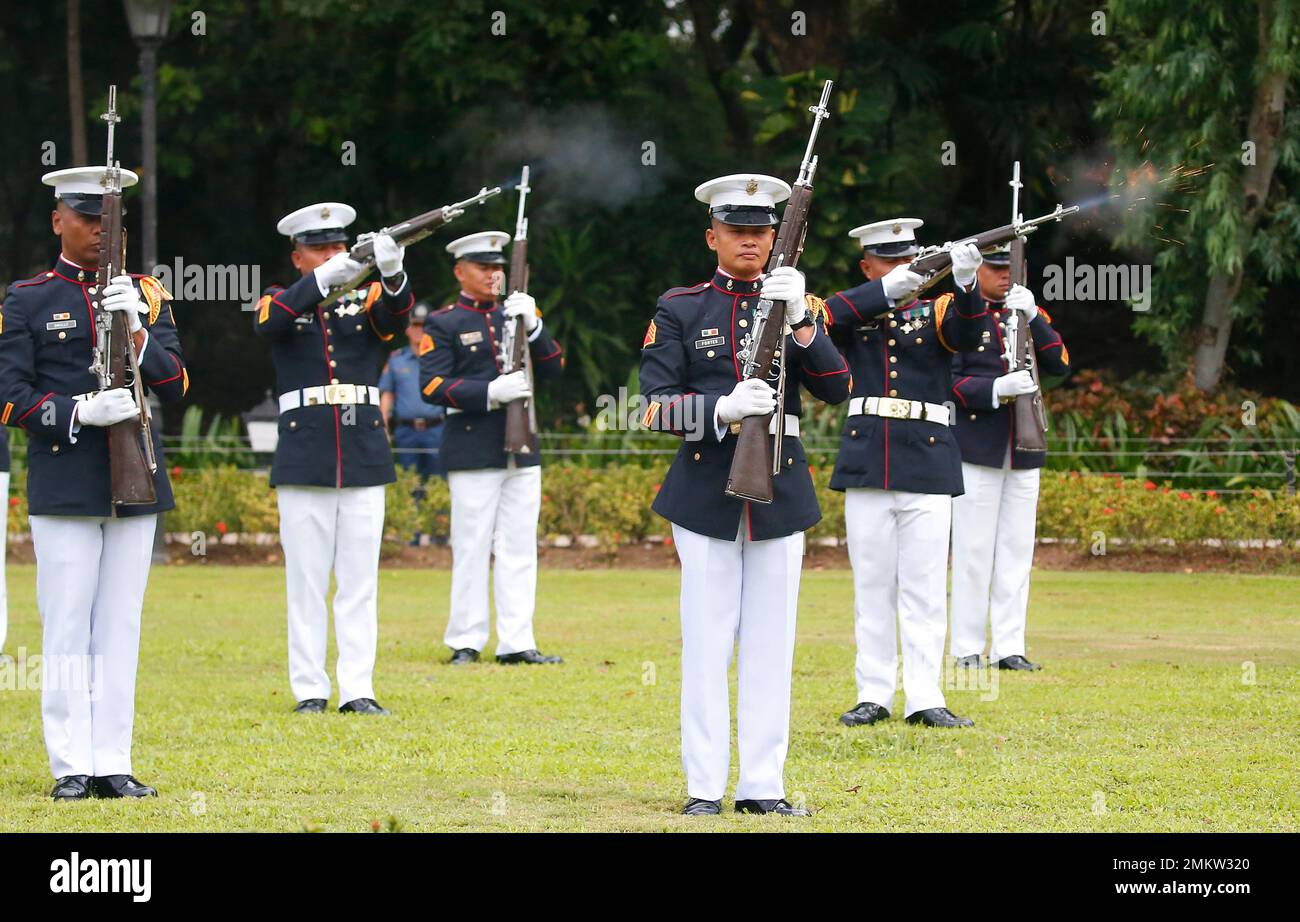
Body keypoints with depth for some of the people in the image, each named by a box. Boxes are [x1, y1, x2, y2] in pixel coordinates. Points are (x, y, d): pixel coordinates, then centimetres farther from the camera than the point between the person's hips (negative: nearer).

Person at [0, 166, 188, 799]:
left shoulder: (146, 295, 11)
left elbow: (175, 385, 4)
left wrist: (135, 329, -13)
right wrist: (80, 411, -18)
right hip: (64, 482, -3)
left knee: (120, 625, 4)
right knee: (67, 627, -3)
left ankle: (113, 765, 7)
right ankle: (71, 767, 1)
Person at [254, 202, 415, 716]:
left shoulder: (366, 300, 9)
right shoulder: (283, 302, 6)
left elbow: (397, 313, -14)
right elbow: (267, 323, -18)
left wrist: (392, 271, -37)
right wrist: (321, 281, -34)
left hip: (364, 456, 1)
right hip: (304, 458, -1)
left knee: (360, 580, 2)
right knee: (306, 580, 1)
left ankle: (357, 690, 3)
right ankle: (310, 689, 4)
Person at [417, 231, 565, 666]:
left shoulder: (517, 315, 16)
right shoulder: (443, 323, 1)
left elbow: (553, 368, 8)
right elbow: (432, 385, -9)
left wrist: (532, 326, -9)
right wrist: (490, 393, -20)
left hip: (521, 449, 5)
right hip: (472, 449, -5)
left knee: (519, 548, 2)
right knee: (472, 548, -3)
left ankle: (516, 643, 4)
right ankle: (466, 643, 4)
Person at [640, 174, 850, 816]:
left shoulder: (799, 305, 9)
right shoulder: (679, 310, 3)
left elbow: (836, 389, -4)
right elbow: (656, 406, -4)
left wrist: (798, 320, -18)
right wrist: (723, 409, -21)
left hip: (780, 491, 2)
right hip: (706, 491, -2)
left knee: (770, 643, 4)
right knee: (707, 643, -1)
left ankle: (763, 786, 8)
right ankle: (704, 787, 3)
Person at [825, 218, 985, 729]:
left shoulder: (936, 309, 8)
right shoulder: (855, 312, 10)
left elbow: (967, 334, -14)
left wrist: (965, 282, -33)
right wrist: (885, 291, -23)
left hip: (928, 466, -1)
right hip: (867, 466, 1)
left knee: (924, 587, -2)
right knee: (872, 586, 5)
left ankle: (924, 699, -1)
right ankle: (874, 695, 9)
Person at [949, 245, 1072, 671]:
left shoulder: (1026, 313, 14)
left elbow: (1060, 364, 2)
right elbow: (946, 382, -7)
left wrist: (1032, 318, -10)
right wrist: (996, 389, -22)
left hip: (1024, 450, 5)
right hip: (976, 451, -5)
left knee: (1017, 552, 4)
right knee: (973, 551, -3)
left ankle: (1009, 647, 8)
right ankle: (967, 649, 2)